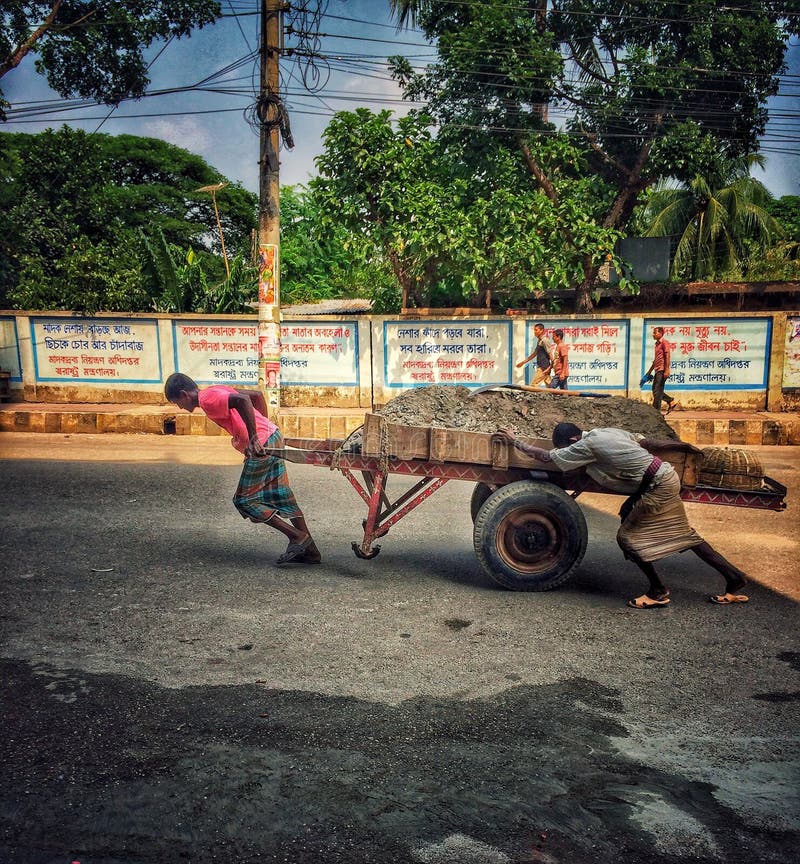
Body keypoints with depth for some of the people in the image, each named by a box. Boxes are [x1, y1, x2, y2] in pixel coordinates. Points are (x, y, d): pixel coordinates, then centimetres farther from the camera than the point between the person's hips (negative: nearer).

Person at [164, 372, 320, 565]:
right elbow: (257, 395, 22)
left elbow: (242, 400, -28)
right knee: (281, 497, 14)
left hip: (260, 445, -9)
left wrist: (254, 437, -26)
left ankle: (297, 536, 5)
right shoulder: (217, 391, 19)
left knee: (244, 500, 4)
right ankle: (310, 551, 19)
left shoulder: (207, 399, -10)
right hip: (273, 436, 9)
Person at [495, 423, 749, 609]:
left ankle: (658, 591, 8)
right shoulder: (609, 431, 10)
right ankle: (733, 577, 25)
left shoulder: (586, 446, -14)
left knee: (626, 536, 0)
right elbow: (645, 441, 17)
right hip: (666, 477, 9)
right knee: (683, 533, 18)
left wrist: (514, 440, 2)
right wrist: (676, 444, 33)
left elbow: (546, 456, -8)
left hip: (657, 487, -9)